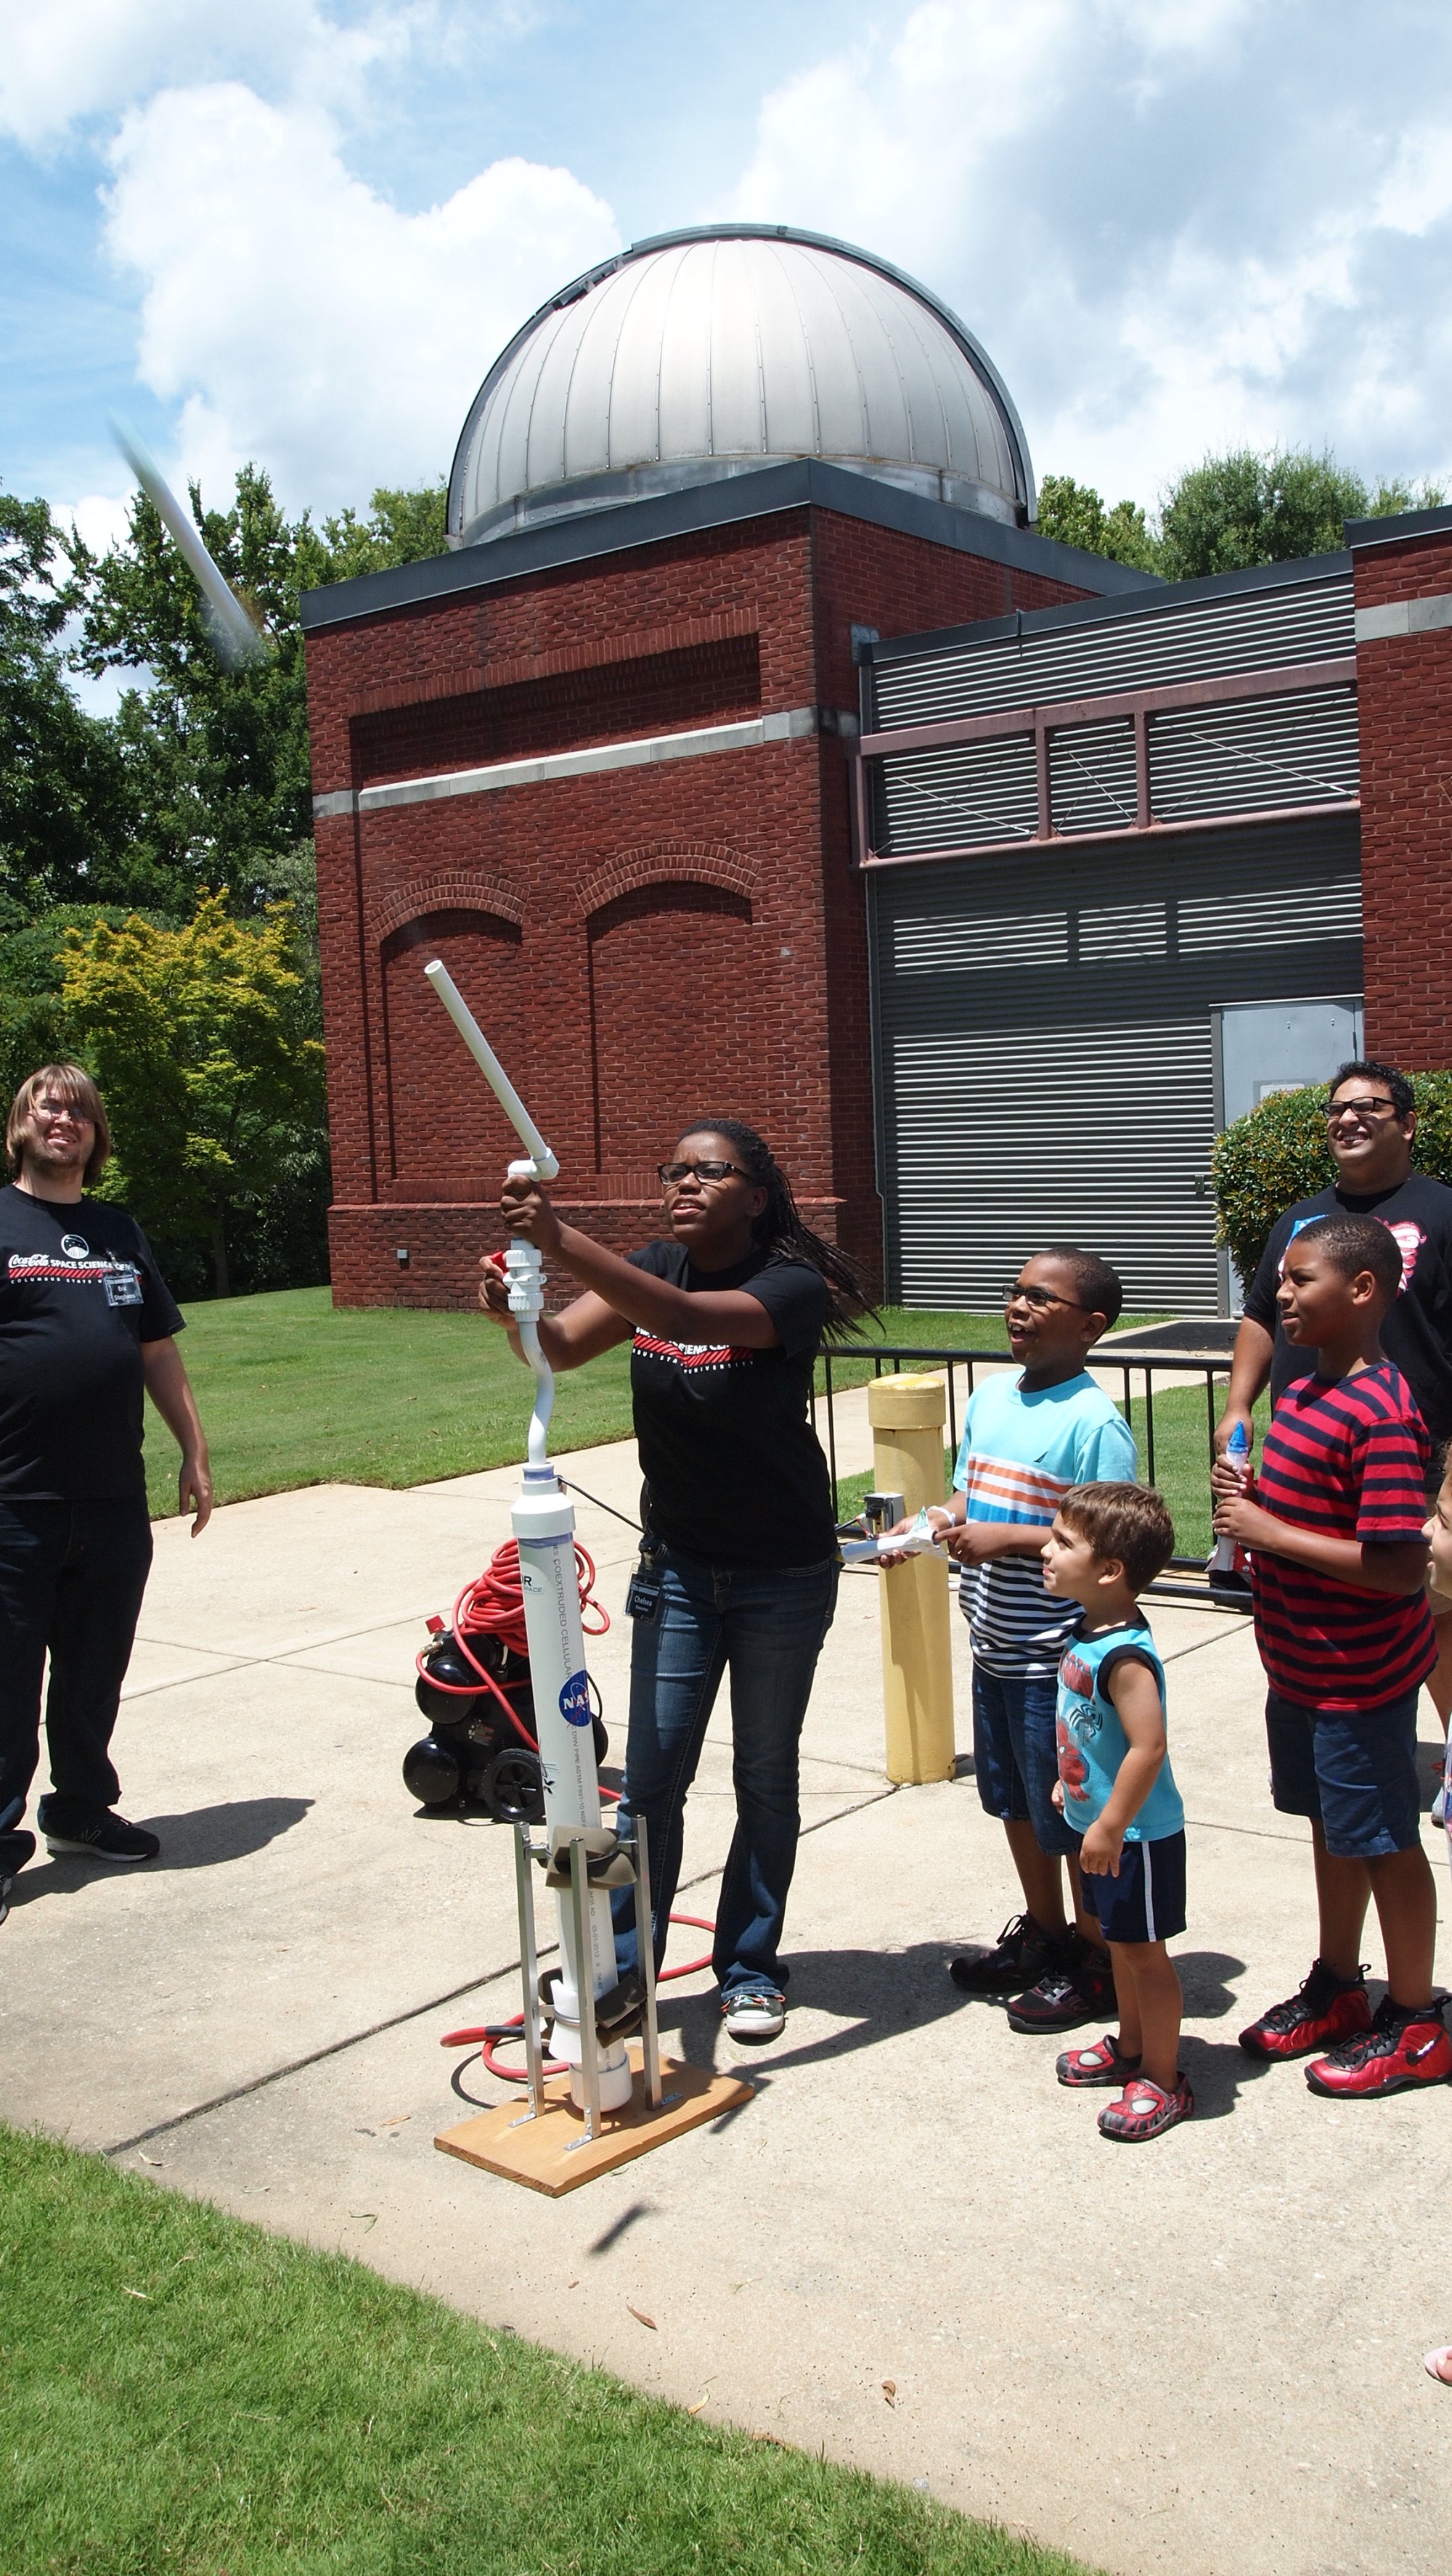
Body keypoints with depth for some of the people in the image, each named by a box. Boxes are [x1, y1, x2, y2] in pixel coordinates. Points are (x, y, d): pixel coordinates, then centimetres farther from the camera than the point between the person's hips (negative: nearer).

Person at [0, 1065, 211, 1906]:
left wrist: (195, 1454, 15)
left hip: (114, 1495, 5)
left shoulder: (121, 1232, 15)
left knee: (96, 1672, 14)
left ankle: (84, 1806, 30)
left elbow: (159, 1352, 18)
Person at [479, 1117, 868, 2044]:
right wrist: (514, 1310, -36)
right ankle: (622, 1967, 15)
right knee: (652, 1772, 3)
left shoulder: (790, 1285, -19)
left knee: (765, 1774, 9)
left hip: (782, 1573, -4)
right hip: (678, 1561, 4)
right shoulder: (652, 1270, 0)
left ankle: (751, 1967, 25)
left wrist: (564, 1242, -47)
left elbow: (689, 1318, -38)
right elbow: (561, 1348, -13)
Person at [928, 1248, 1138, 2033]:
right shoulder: (989, 1395, 5)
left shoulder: (1093, 1422, -18)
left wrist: (1007, 1539, -23)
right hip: (994, 1647, 8)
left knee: (1072, 1816, 6)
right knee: (1015, 1801, 21)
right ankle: (1043, 1934, 40)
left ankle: (1095, 1961, 24)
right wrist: (934, 1523, -3)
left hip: (1057, 1658, -8)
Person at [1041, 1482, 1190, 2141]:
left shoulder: (1124, 1655, -29)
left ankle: (1163, 2082, 19)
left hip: (1136, 1836, -9)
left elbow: (1148, 1745, -32)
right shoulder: (1086, 1632, 1)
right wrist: (1070, 1781, 20)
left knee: (1143, 1952, 5)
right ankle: (1129, 2046, 41)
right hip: (1100, 1824, 9)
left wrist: (1111, 1826, -27)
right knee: (1119, 1943, 23)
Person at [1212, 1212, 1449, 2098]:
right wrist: (1246, 1493, -2)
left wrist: (1271, 1532, -24)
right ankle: (1337, 1989, 38)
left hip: (1360, 1677, -9)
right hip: (1301, 1664, 9)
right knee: (1332, 1827, 22)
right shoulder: (1304, 1392, 6)